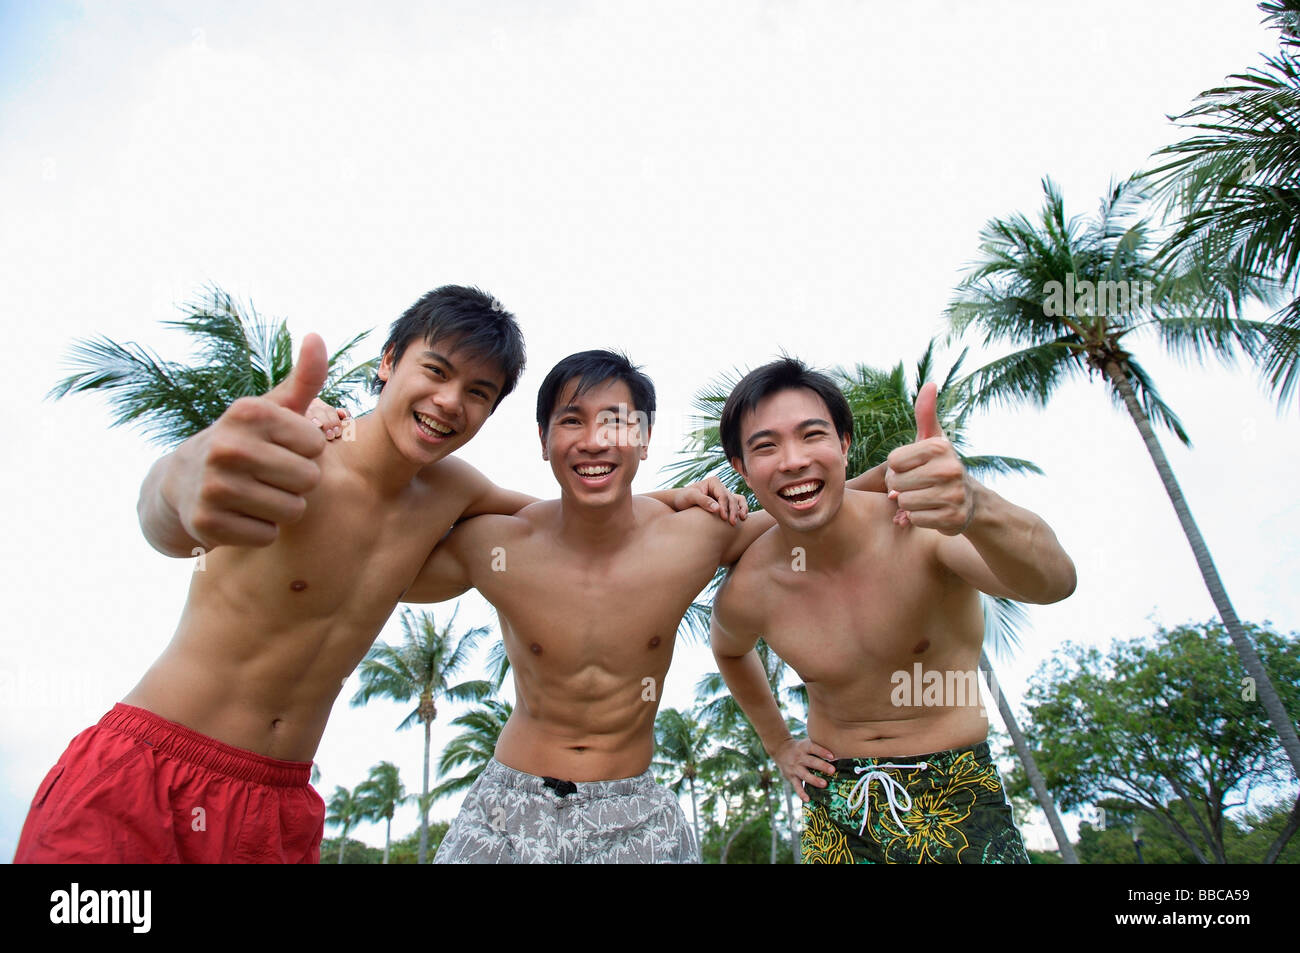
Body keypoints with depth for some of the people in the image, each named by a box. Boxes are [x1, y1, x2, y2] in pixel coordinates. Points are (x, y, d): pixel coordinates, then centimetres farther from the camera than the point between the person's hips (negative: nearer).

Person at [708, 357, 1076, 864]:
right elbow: (728, 649, 12)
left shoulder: (920, 522, -22)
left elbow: (1053, 582, -41)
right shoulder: (745, 593, -13)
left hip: (959, 798, -1)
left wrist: (976, 510, -60)